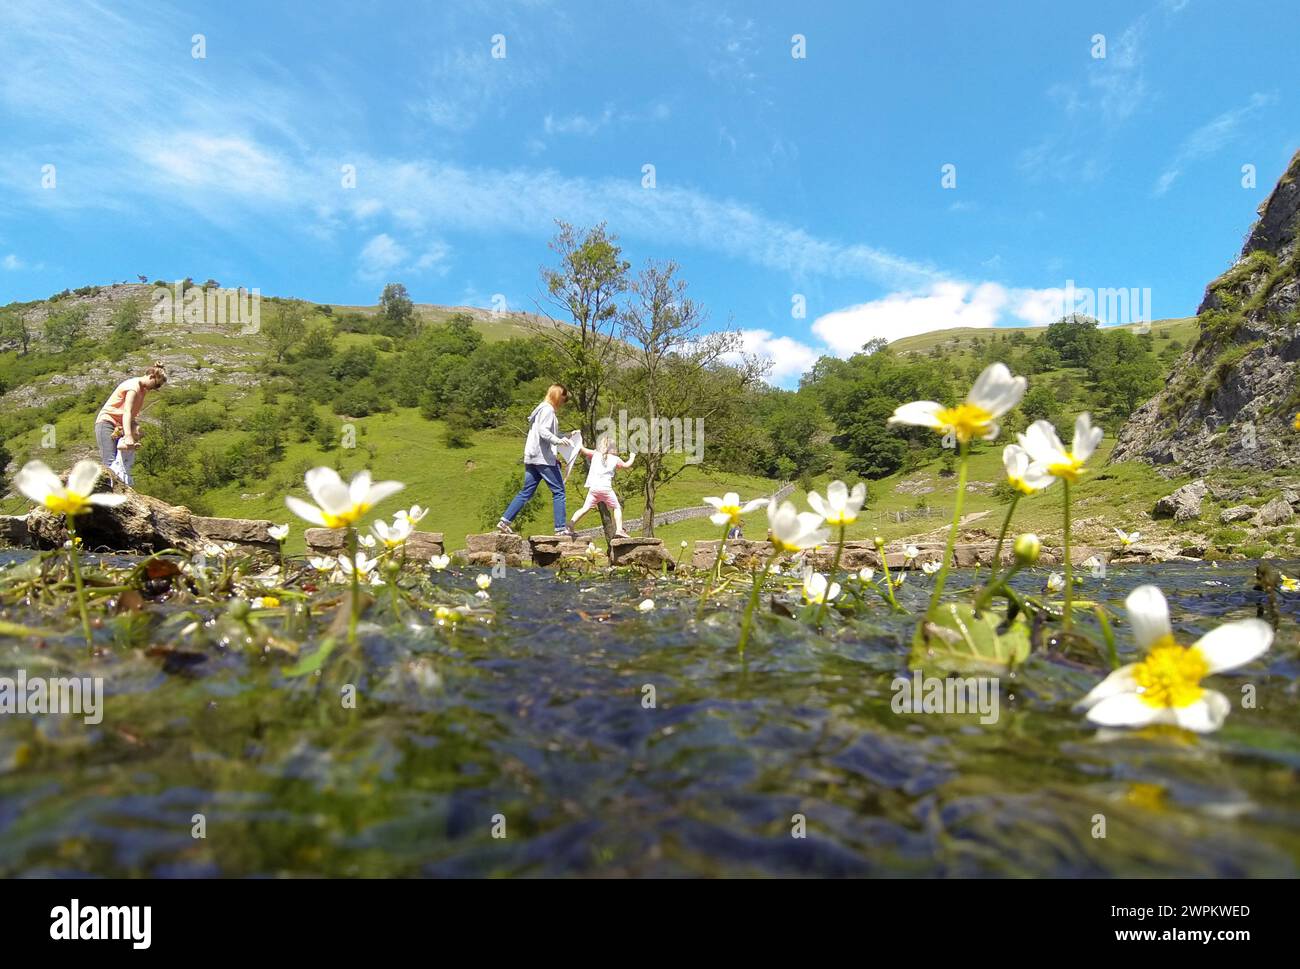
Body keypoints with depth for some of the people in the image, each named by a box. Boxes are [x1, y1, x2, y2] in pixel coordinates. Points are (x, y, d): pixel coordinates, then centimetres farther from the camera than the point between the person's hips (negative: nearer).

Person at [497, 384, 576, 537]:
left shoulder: (541, 408, 23)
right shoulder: (548, 409, -7)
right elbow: (542, 430, -21)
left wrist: (567, 436, 28)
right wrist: (557, 441, -34)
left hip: (532, 458, 10)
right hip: (543, 457, -10)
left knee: (526, 492, 9)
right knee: (558, 491, -5)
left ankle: (505, 521, 7)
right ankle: (561, 528, -5)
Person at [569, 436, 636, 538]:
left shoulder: (595, 454, 9)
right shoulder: (615, 459, 10)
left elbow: (582, 449, 7)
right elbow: (626, 465, 26)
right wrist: (632, 457, 46)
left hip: (593, 487, 2)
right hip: (606, 488, -2)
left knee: (585, 508, 4)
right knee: (617, 508, 11)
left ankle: (570, 525, -10)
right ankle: (619, 530, 1)